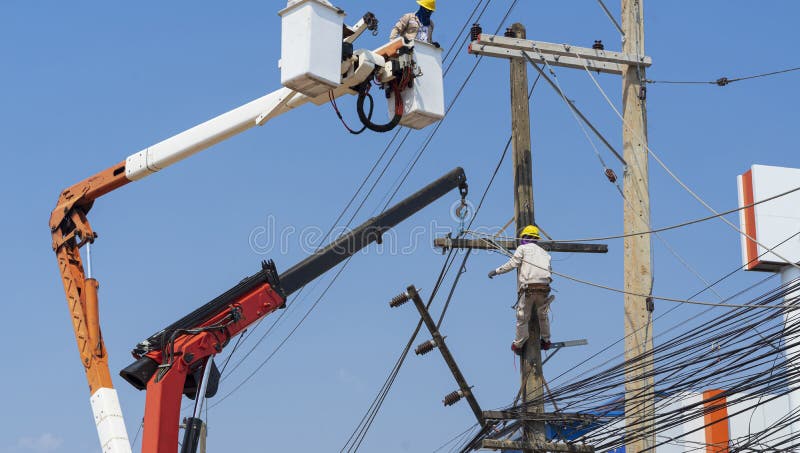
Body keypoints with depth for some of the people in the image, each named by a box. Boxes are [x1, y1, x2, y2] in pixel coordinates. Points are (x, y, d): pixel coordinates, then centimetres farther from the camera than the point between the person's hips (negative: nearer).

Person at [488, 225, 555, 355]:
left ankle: (518, 345, 13)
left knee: (522, 318, 6)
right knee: (543, 316, 23)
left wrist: (496, 271, 7)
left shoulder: (523, 248, 10)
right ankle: (546, 341, 32)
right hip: (544, 286, 4)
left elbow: (512, 263, 0)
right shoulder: (544, 253, 25)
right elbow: (548, 269, 17)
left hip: (528, 287, -4)